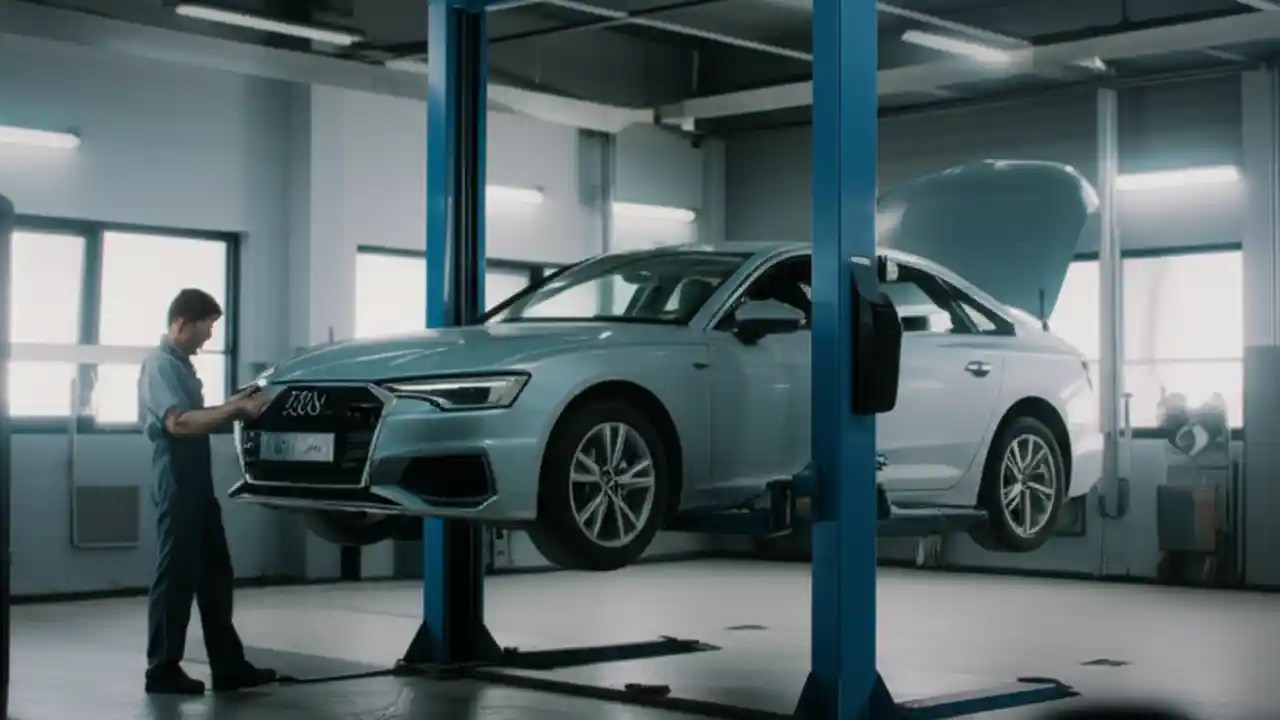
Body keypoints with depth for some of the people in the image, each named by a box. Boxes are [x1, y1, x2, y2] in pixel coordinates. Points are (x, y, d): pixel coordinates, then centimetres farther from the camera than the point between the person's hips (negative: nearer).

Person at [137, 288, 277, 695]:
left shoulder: (181, 364, 17)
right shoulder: (161, 365, -13)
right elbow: (178, 423, -26)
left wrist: (231, 409, 9)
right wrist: (236, 410, -27)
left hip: (197, 481, 10)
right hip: (177, 482, -10)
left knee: (214, 574, 10)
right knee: (177, 575, -4)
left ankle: (228, 666, 14)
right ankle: (162, 670, 3)